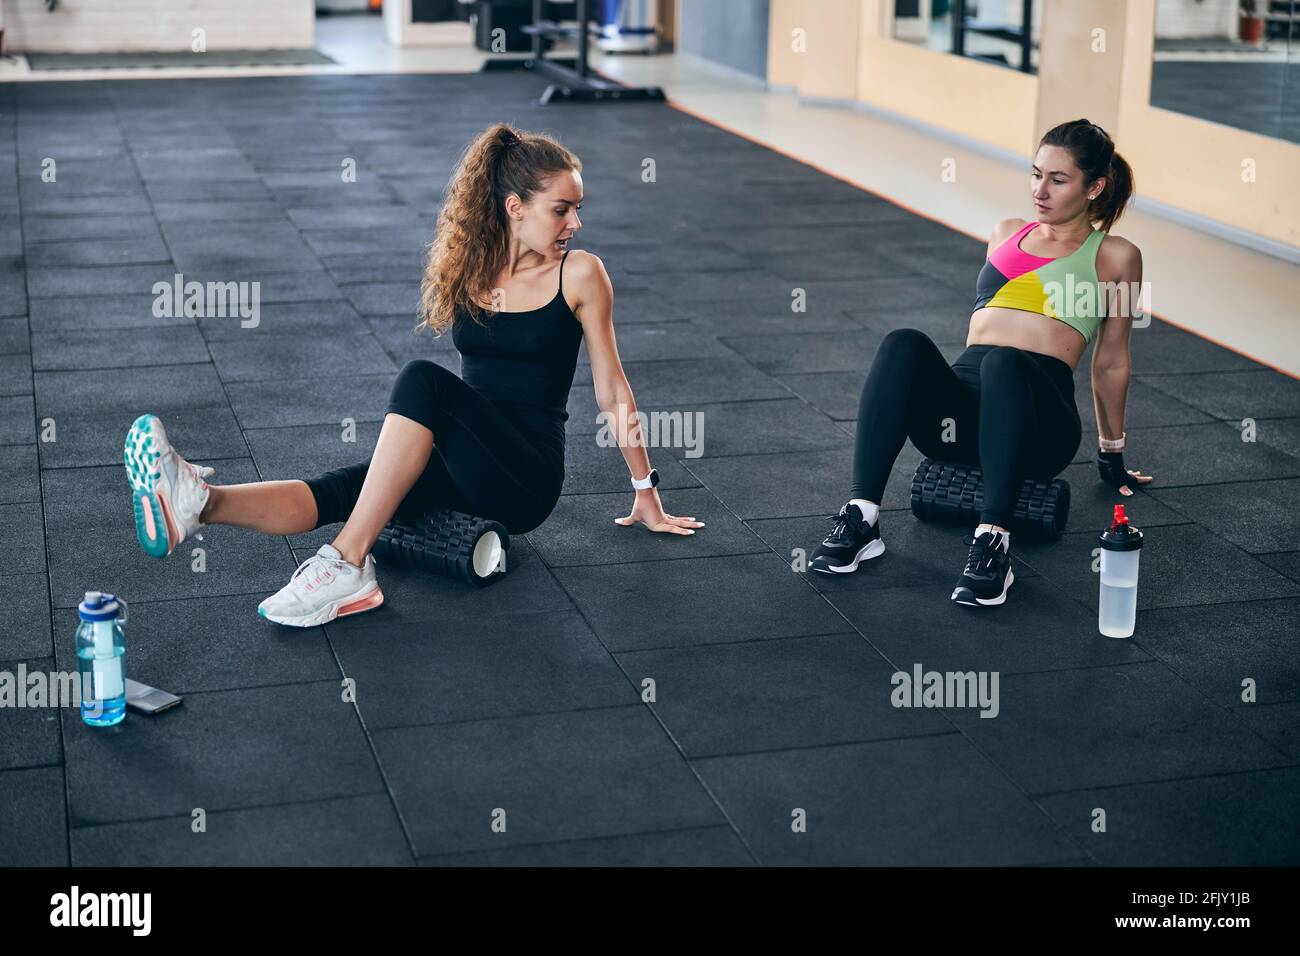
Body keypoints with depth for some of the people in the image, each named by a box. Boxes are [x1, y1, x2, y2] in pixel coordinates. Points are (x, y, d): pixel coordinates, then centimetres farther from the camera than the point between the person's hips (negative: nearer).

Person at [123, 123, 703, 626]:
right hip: (467, 466, 4)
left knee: (424, 380, -32)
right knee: (346, 489, -25)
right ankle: (198, 503, -50)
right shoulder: (468, 267, 8)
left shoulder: (579, 275, -3)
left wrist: (645, 493, 9)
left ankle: (347, 565, -38)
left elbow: (611, 389, 4)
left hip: (528, 477, -4)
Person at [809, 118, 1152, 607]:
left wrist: (1112, 455, 24)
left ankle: (992, 542, -44)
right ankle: (860, 518, -38)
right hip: (961, 396, 4)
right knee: (903, 344, -30)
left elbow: (1110, 361, 17)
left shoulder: (1114, 256, 11)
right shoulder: (1006, 233, 23)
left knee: (1004, 364, -39)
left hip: (1041, 413, -3)